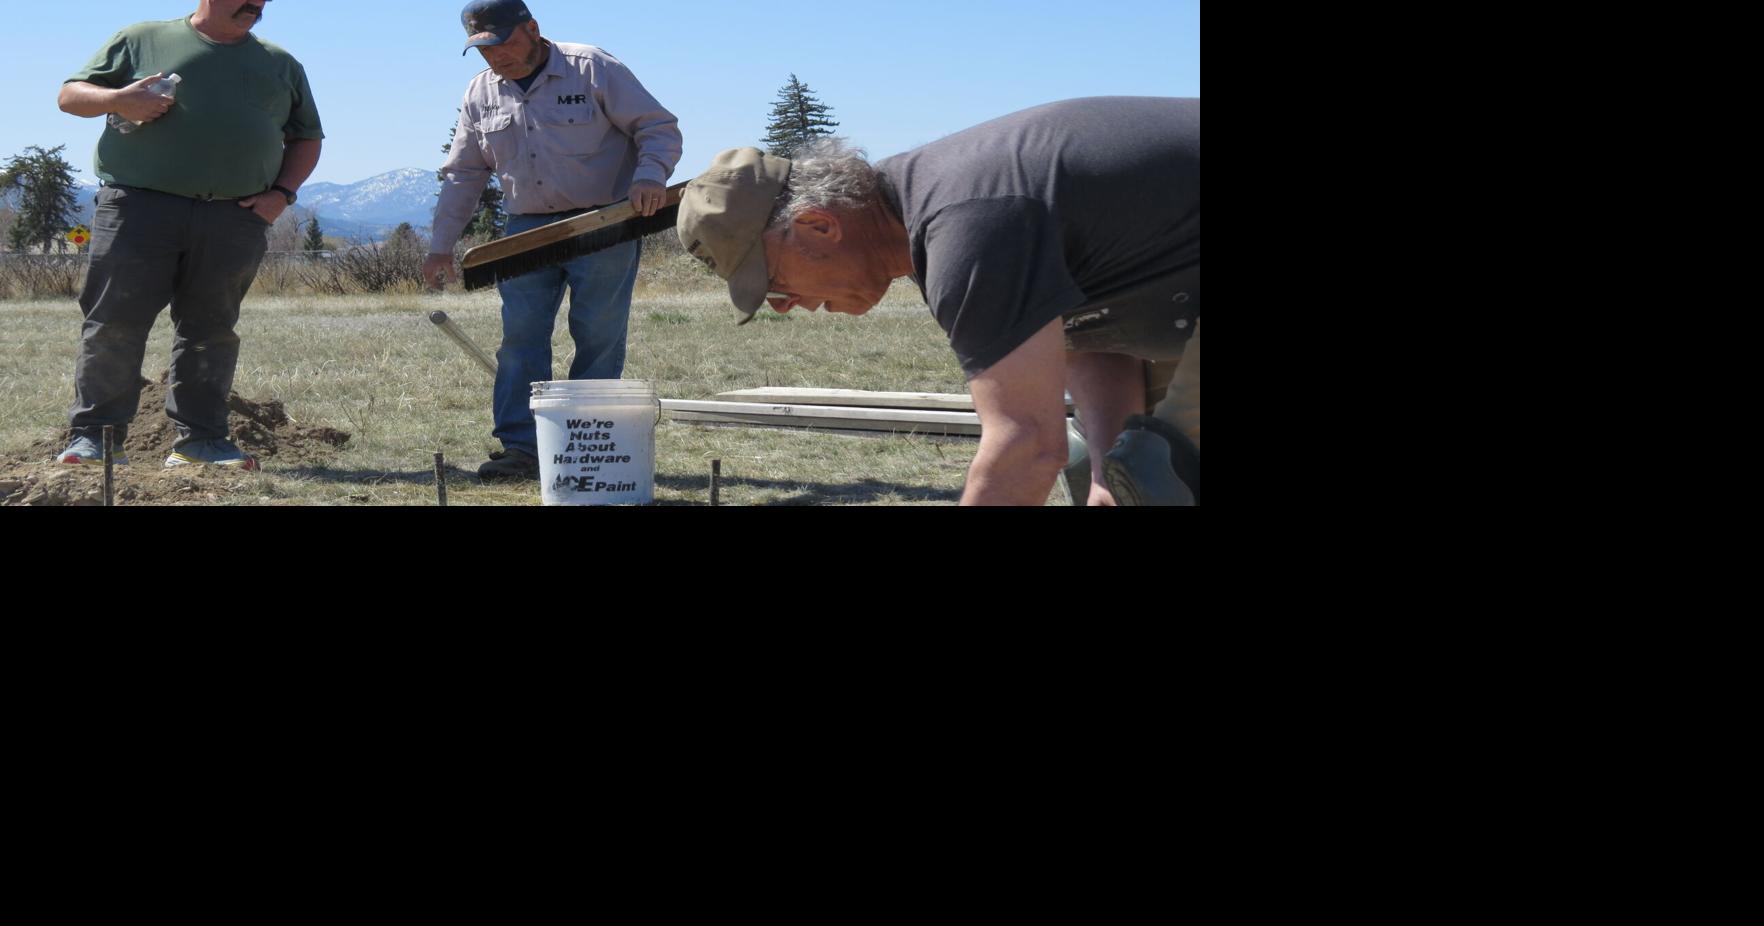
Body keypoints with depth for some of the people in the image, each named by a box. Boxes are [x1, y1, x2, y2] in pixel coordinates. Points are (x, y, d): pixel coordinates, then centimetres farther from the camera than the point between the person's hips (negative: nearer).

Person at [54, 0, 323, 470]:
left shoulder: (280, 64, 19)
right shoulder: (142, 40, 11)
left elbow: (306, 137, 24)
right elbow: (70, 95, 12)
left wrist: (282, 192, 7)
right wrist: (117, 100, -10)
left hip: (235, 218, 2)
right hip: (140, 205, -2)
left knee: (211, 328, 2)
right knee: (115, 321, -6)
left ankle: (201, 438, 8)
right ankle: (93, 435, -1)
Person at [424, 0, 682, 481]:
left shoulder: (592, 69, -6)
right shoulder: (481, 93, 9)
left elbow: (659, 129, -5)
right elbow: (462, 175, 17)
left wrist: (649, 175, -24)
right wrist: (441, 246, 13)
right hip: (528, 228, 4)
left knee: (598, 337, -4)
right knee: (520, 336, -5)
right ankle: (520, 446, -3)